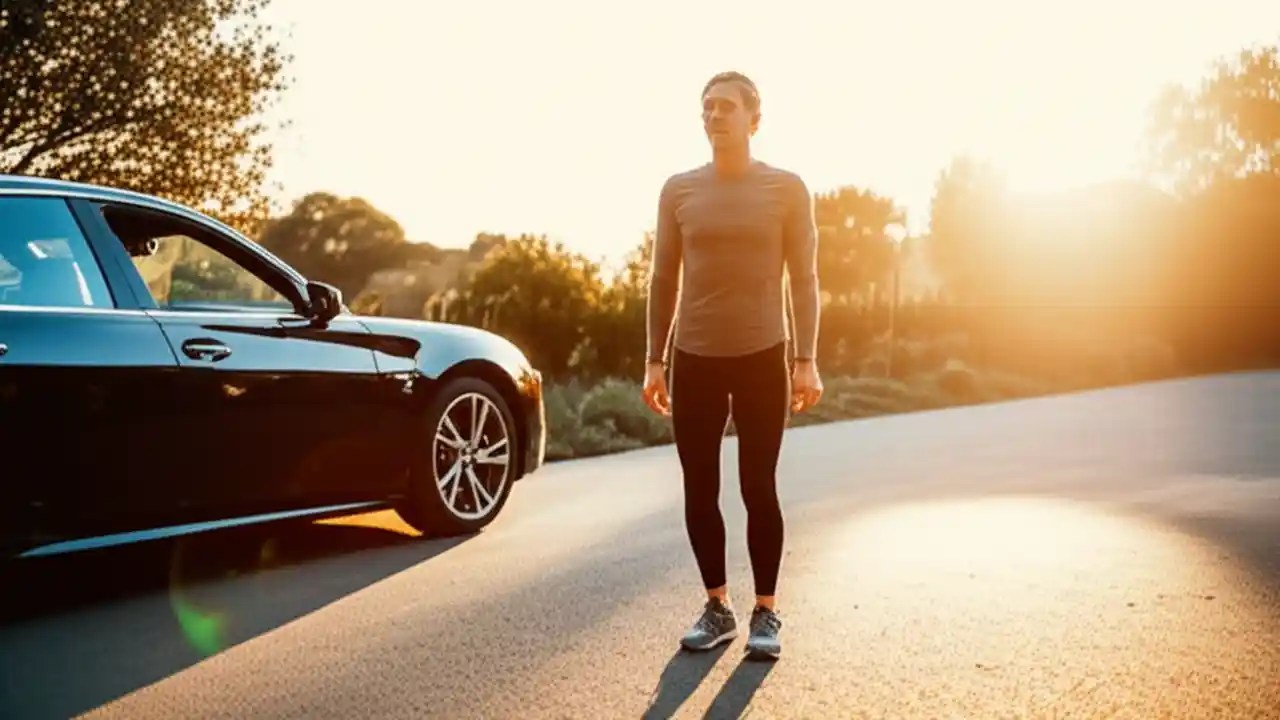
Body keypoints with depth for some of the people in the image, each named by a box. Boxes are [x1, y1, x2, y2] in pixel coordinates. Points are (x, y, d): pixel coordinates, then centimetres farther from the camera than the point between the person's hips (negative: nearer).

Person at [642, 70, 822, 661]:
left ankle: (766, 612, 15)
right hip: (694, 359, 3)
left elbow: (804, 279, -1)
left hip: (763, 358, -2)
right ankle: (717, 607, 20)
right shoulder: (679, 190, 6)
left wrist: (807, 361, -8)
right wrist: (654, 360, 4)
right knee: (700, 492, 5)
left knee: (758, 489, 2)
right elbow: (663, 280, 8)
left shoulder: (786, 188, 0)